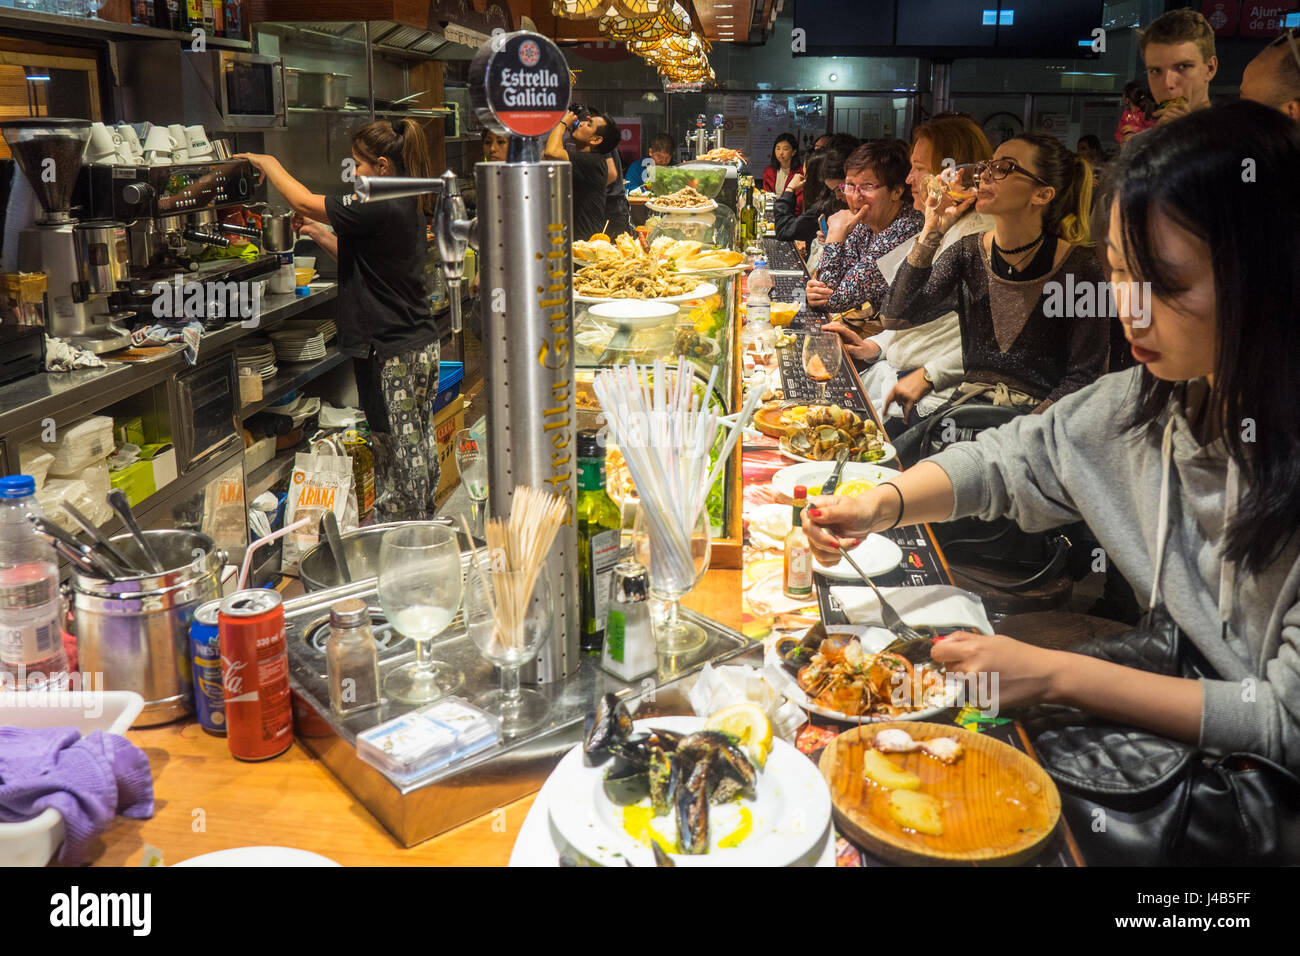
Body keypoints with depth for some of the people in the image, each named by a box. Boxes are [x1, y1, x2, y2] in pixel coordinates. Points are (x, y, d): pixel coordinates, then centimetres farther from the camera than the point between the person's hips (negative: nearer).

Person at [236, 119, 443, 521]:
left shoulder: (378, 208, -20)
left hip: (391, 352, -9)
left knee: (398, 451, 0)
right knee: (419, 446, 16)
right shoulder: (407, 204, 10)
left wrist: (269, 164, 0)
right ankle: (423, 527, 27)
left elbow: (304, 202, -16)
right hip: (420, 343, 9)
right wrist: (321, 235, 16)